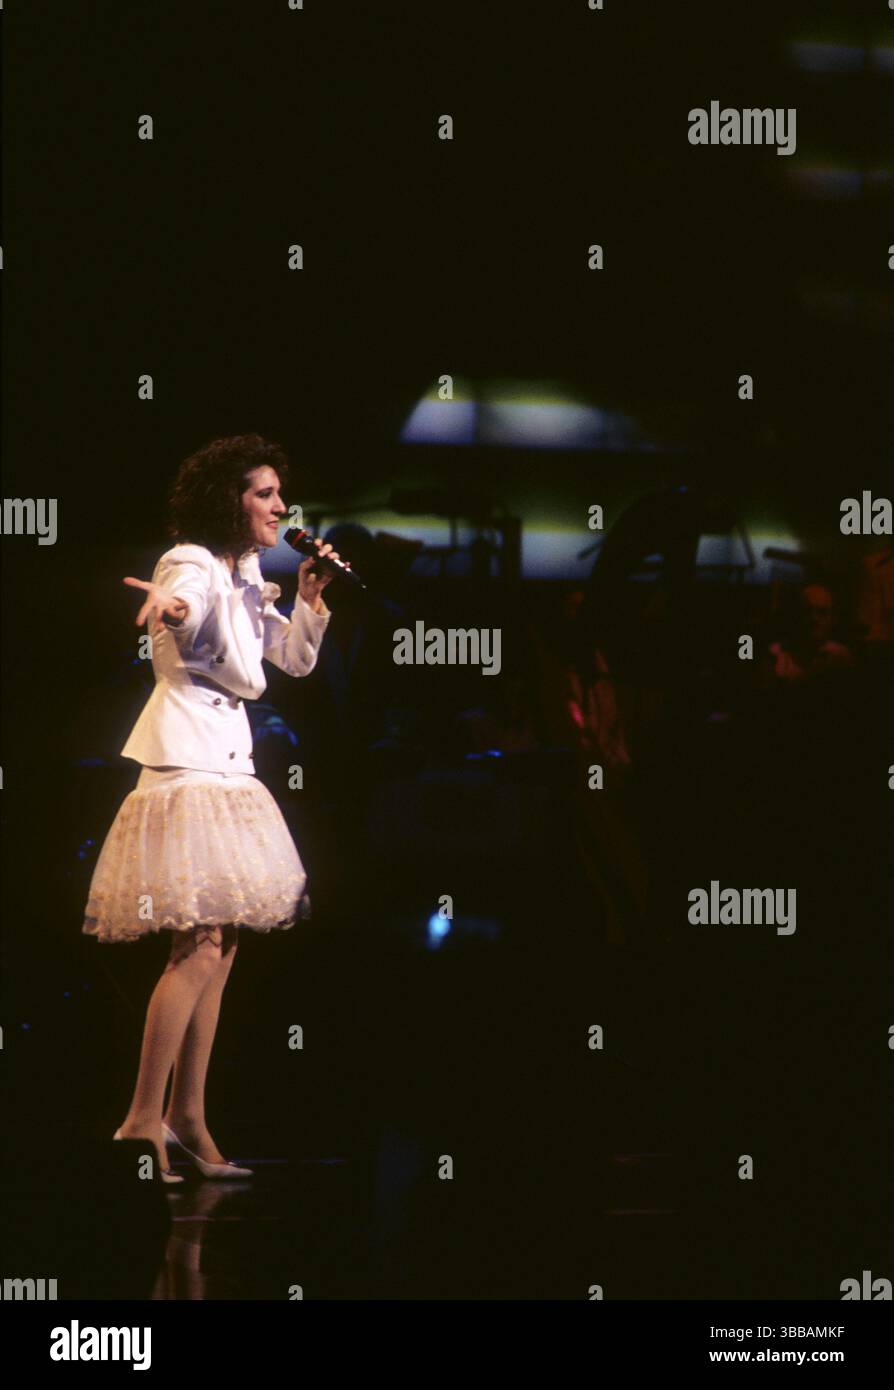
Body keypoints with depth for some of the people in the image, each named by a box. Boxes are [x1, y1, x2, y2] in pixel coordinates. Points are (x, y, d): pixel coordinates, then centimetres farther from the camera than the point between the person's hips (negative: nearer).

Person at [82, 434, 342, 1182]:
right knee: (199, 944, -16)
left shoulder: (247, 577, 14)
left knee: (219, 948, 7)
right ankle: (142, 1121, -15)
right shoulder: (192, 565, -11)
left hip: (228, 767, 9)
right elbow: (183, 606, -36)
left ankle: (186, 1118, 11)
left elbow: (297, 658, 21)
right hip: (187, 763, -9)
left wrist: (310, 597, 4)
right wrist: (171, 607, -59)